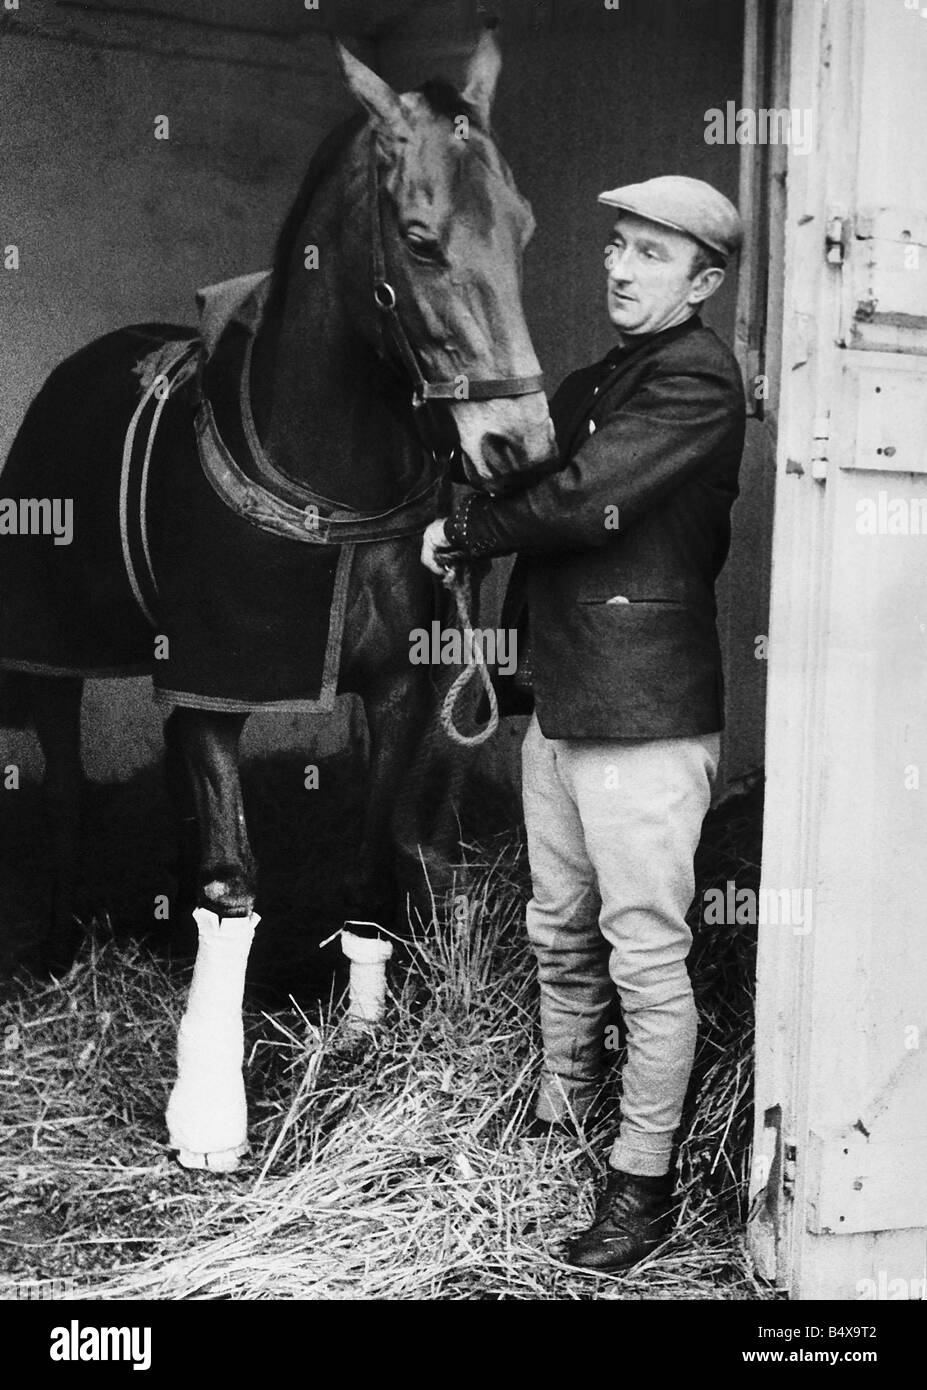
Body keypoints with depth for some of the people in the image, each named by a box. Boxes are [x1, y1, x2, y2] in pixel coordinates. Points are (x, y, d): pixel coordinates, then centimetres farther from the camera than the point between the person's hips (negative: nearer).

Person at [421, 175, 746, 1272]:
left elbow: (585, 497, -22)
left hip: (647, 722, -9)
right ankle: (560, 1110, 40)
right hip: (557, 710, 9)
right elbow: (534, 491, 16)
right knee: (559, 936, 20)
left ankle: (642, 1186, 13)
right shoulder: (589, 384, 17)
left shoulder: (699, 378, -12)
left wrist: (463, 532, -9)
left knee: (646, 959, 0)